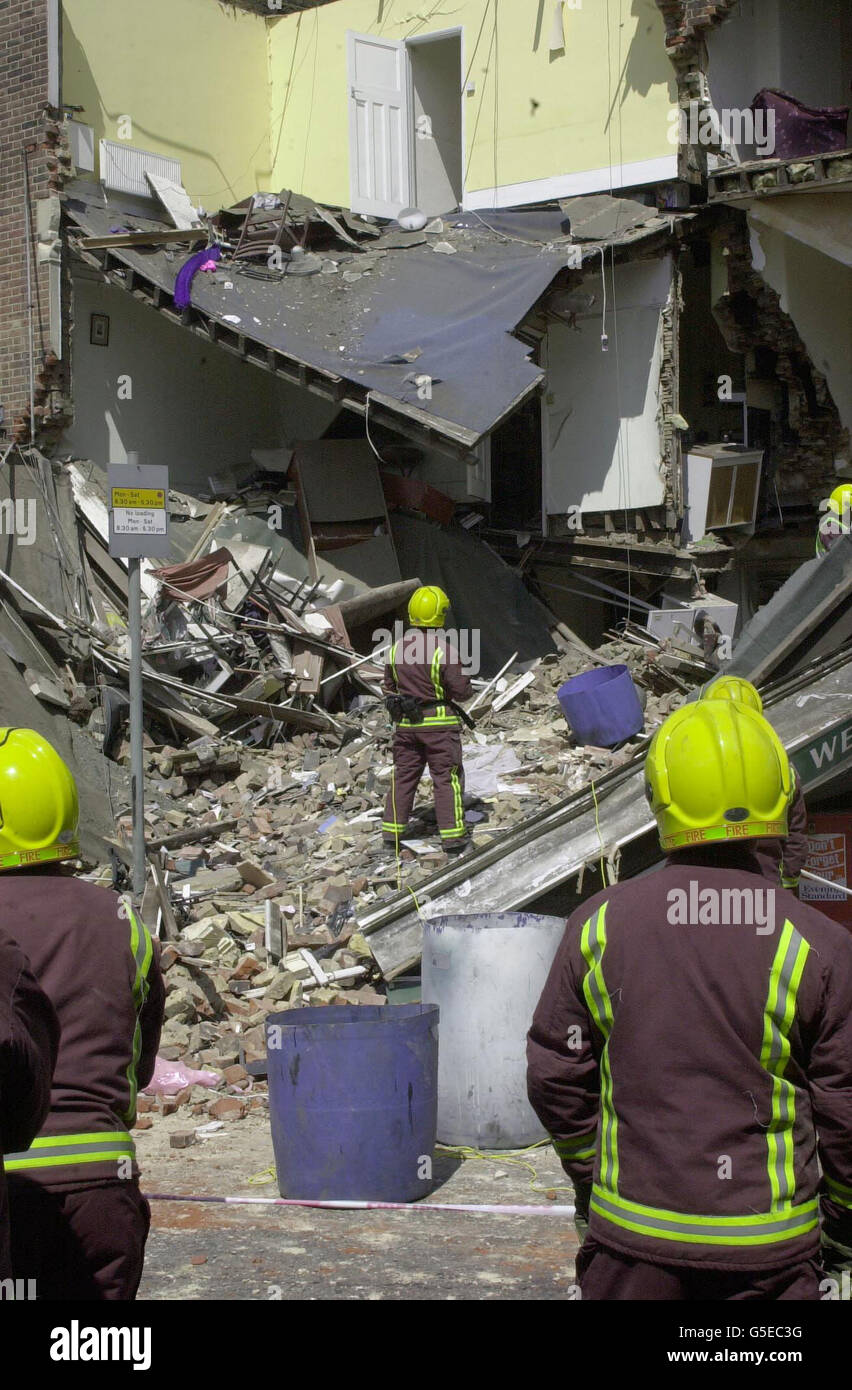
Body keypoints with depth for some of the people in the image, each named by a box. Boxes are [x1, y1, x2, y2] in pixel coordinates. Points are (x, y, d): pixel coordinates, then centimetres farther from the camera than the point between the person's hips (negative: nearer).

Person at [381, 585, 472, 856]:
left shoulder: (397, 647, 1)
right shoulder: (443, 648, -18)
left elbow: (388, 686, 11)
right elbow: (461, 690, -15)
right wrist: (463, 682, 7)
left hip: (405, 722, 5)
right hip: (438, 722, -5)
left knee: (403, 775, 14)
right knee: (447, 777, 2)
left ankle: (392, 830, 18)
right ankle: (453, 835, 4)